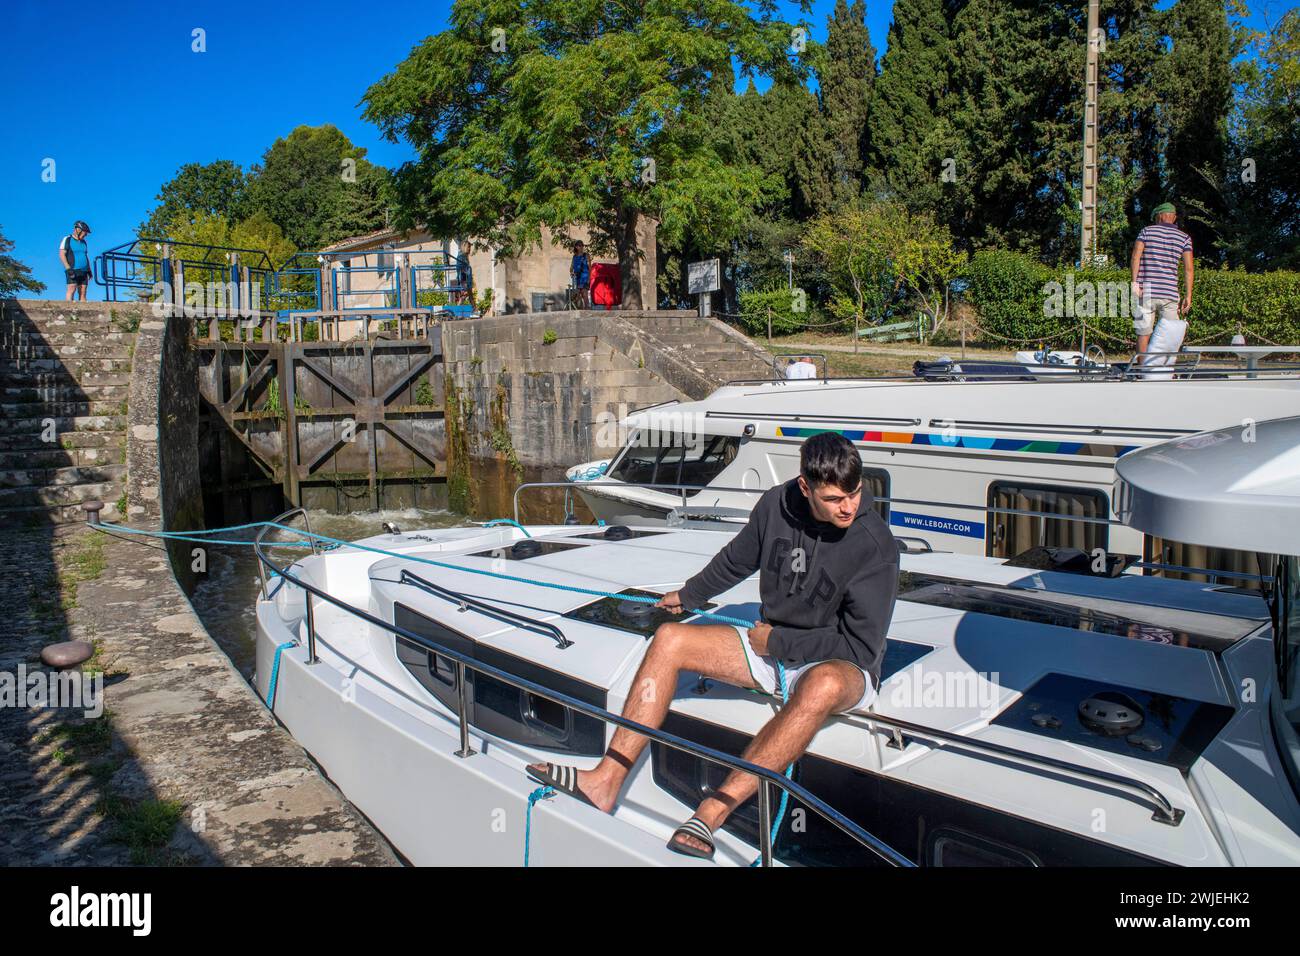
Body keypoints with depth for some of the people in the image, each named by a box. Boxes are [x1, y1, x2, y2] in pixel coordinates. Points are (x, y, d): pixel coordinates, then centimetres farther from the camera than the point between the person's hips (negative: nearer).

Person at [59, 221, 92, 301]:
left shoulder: (83, 242, 20)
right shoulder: (67, 240, 1)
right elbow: (61, 254, -6)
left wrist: (89, 270, 17)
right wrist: (68, 268, -16)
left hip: (83, 272, 6)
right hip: (72, 270, -6)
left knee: (83, 293, 0)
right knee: (72, 289, -17)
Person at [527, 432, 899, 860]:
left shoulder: (875, 547, -20)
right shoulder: (776, 505, -7)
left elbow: (861, 648, -18)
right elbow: (735, 561, 14)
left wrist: (777, 640, -15)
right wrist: (688, 595, 27)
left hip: (844, 667, -5)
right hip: (773, 646, 5)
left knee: (823, 684, -41)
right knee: (669, 639, -10)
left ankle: (711, 813, -39)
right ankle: (606, 781, -15)